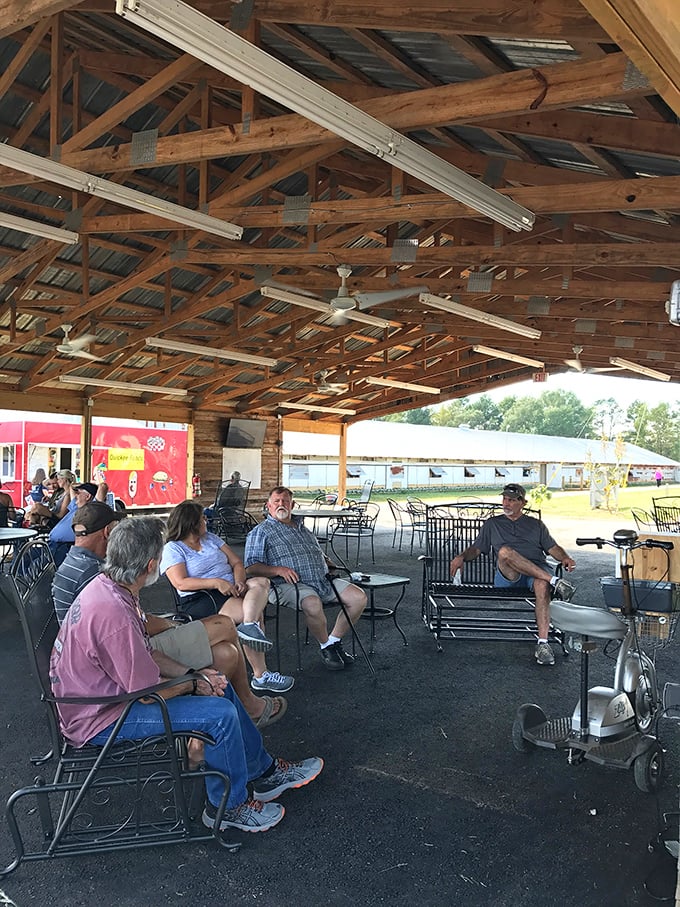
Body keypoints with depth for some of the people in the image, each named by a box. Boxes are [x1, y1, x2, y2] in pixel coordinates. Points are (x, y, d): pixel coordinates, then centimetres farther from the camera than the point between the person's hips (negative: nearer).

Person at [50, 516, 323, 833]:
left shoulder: (105, 586, -2)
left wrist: (193, 673, 2)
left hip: (107, 692, 10)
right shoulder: (113, 614, -33)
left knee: (219, 686, 9)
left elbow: (142, 654, 10)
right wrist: (194, 684, -7)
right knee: (220, 714, -16)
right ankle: (226, 807, 7)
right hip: (100, 720, -10)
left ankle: (265, 771, 22)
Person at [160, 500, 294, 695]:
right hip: (200, 600, -6)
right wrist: (216, 582, -21)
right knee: (255, 612, -26)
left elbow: (237, 562, 13)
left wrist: (239, 581, -9)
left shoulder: (210, 538, 21)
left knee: (260, 583, -24)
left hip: (230, 590, 6)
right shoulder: (172, 549, 2)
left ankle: (249, 626, -47)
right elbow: (181, 583, -12)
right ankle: (260, 675, -22)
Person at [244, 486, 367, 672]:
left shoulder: (302, 527, 27)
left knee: (358, 597, -11)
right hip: (290, 585, -6)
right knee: (313, 604, -38)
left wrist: (332, 566, 16)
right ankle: (325, 646, -9)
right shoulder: (261, 532, 6)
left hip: (323, 580, 7)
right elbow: (251, 567, -4)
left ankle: (334, 640, 6)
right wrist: (279, 570, -18)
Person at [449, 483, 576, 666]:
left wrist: (565, 558, -3)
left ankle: (543, 644, -39)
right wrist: (461, 557, -1)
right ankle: (555, 582, -35)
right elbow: (476, 548, 20)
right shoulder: (493, 524, 27)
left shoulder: (536, 524, 28)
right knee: (504, 551, -36)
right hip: (507, 576, 0)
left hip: (538, 570, 1)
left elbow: (553, 548, 19)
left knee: (542, 585, -38)